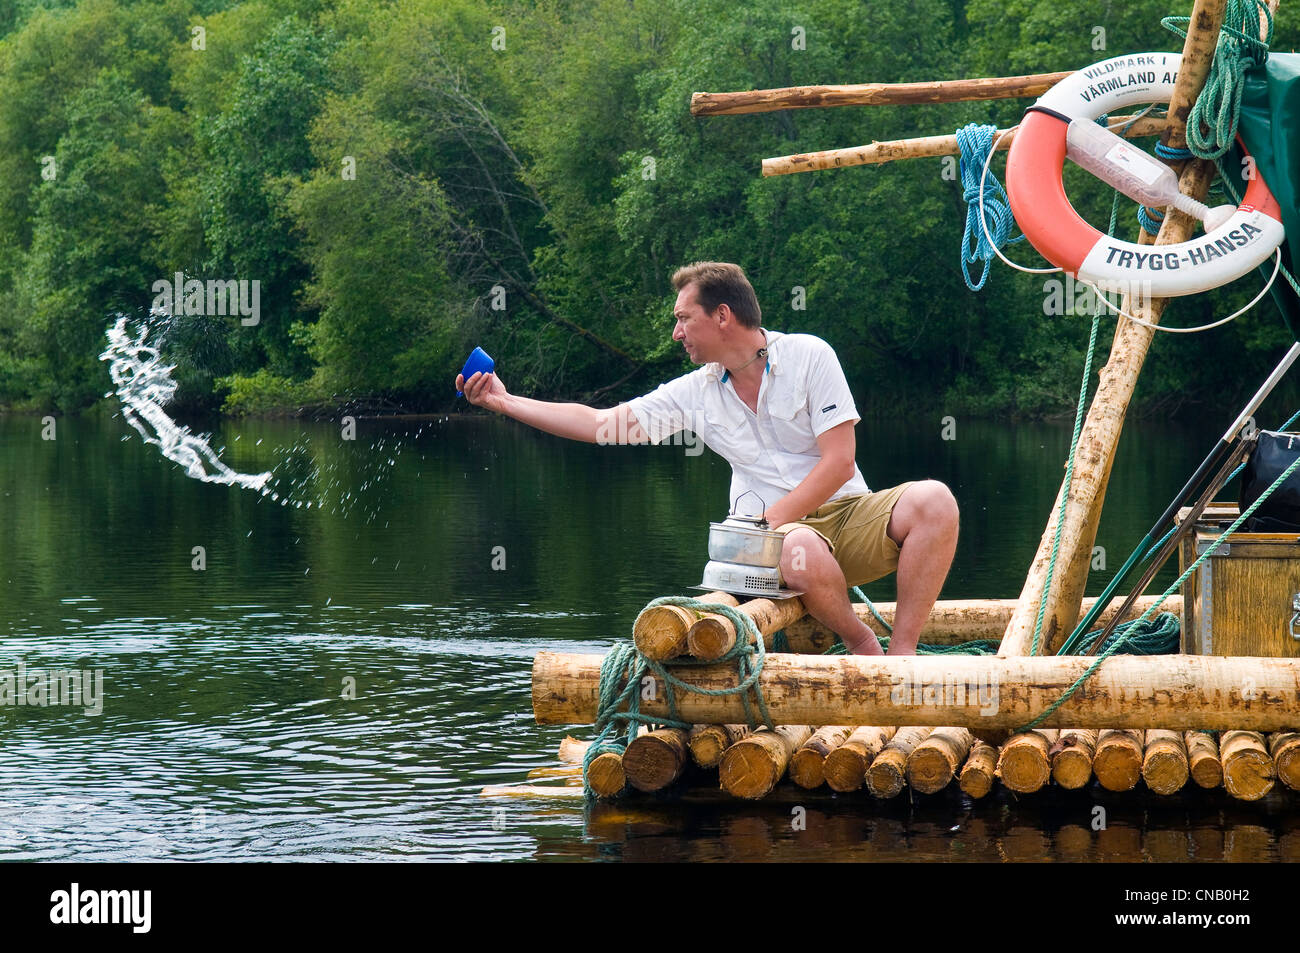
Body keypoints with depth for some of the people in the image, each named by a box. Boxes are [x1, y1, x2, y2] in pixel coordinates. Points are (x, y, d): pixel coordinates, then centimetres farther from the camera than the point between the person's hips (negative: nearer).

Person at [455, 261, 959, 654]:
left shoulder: (808, 356, -1)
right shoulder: (696, 393, 10)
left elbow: (839, 462, -7)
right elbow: (600, 424, 12)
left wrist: (769, 520, -15)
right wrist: (505, 402, 9)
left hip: (849, 513, -1)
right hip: (785, 530, 1)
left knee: (933, 501, -33)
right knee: (801, 555, -39)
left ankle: (901, 653, -26)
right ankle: (860, 646, -12)